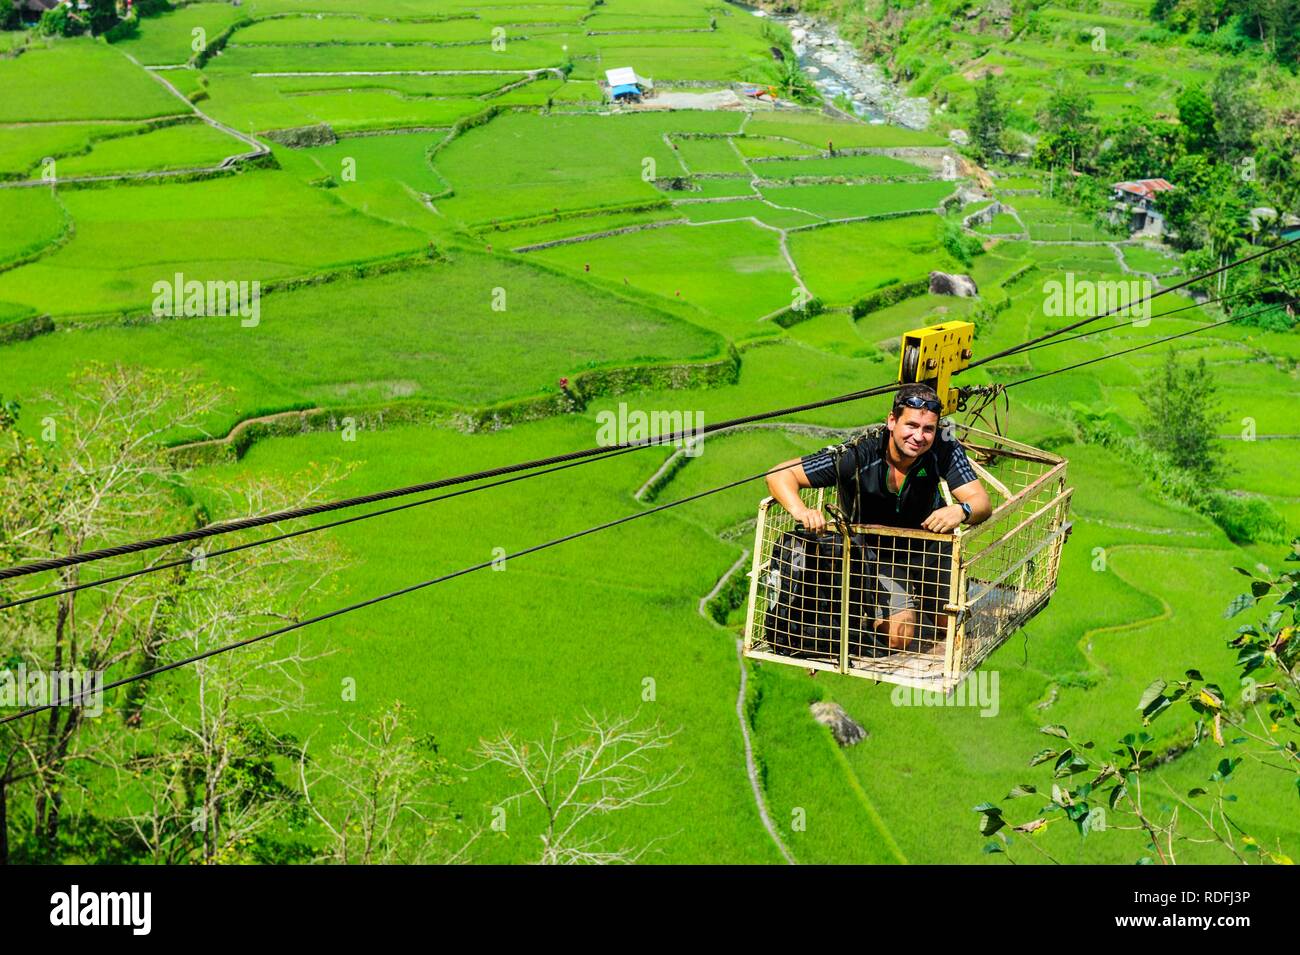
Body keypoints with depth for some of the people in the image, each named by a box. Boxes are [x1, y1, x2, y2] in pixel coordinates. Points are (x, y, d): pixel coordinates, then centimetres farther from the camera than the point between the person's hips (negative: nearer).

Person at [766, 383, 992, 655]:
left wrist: (961, 510, -51)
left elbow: (981, 501, -26)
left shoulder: (944, 450, -24)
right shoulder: (858, 454, -30)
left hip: (931, 548, 3)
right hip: (877, 554, -3)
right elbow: (780, 474, -28)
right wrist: (800, 510, -49)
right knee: (900, 634, -18)